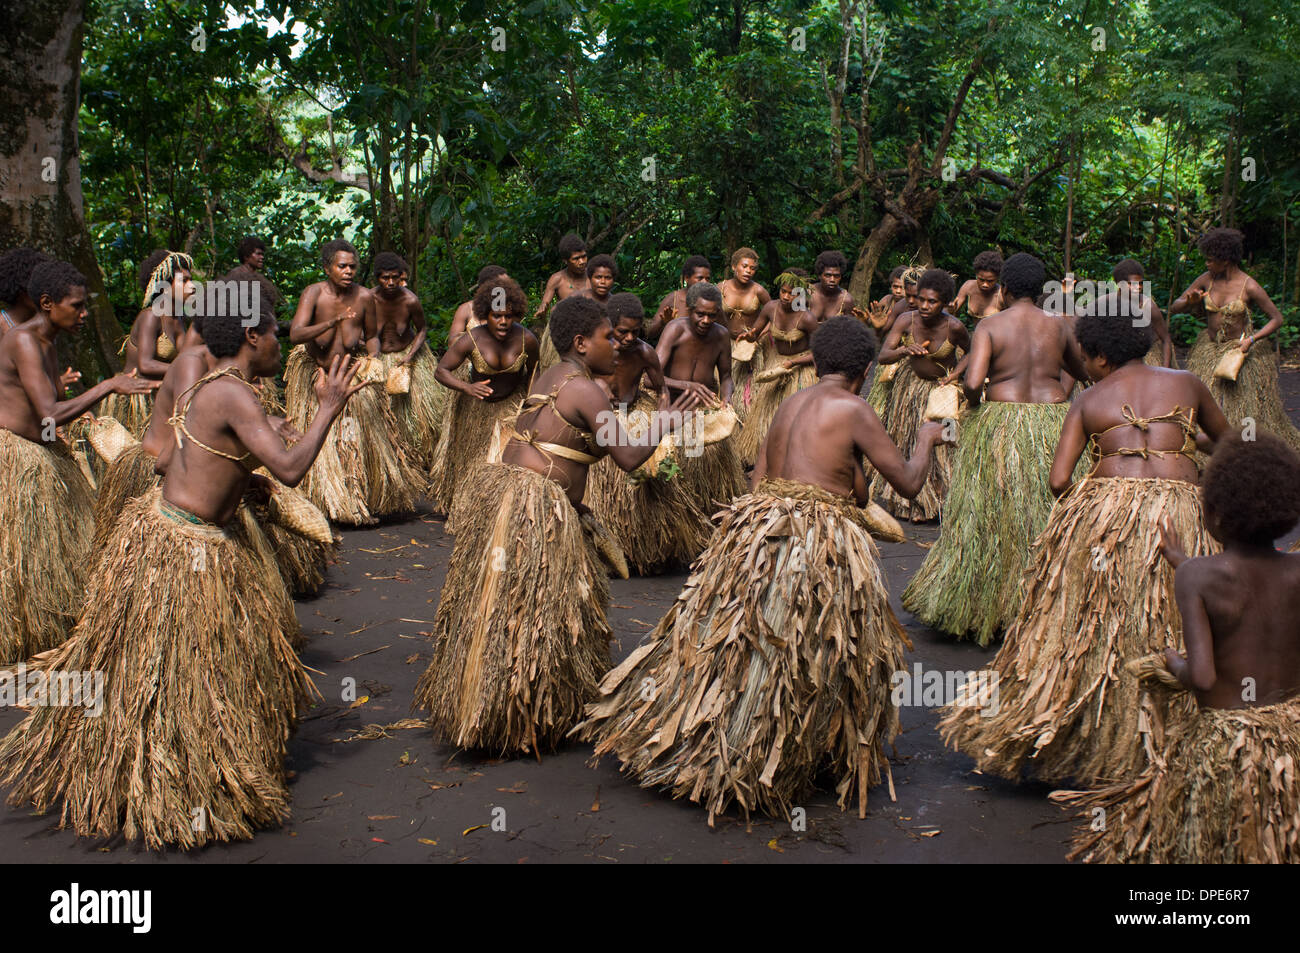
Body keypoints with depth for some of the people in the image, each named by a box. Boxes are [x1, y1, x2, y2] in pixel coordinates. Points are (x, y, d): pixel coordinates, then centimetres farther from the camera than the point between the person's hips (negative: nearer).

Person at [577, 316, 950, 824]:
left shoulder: (788, 405, 15)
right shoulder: (853, 410, -4)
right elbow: (908, 482, 1)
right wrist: (926, 439, 19)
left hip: (755, 531, 7)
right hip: (821, 544, -7)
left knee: (731, 644, 16)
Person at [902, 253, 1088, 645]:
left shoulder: (989, 326, -6)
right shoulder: (1058, 328, 4)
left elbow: (972, 382, -19)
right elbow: (1085, 371, 20)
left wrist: (973, 402, 1)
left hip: (999, 426, -2)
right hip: (1052, 427, 2)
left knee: (987, 516, 8)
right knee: (1049, 517, 11)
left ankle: (974, 606, 17)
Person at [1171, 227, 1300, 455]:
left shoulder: (1249, 286, -16)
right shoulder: (1206, 280, -4)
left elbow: (1277, 318, -9)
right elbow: (1174, 308, 0)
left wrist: (1251, 339, -21)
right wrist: (1189, 301, -22)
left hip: (1239, 351, -4)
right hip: (1210, 349, 4)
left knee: (1247, 409, 2)